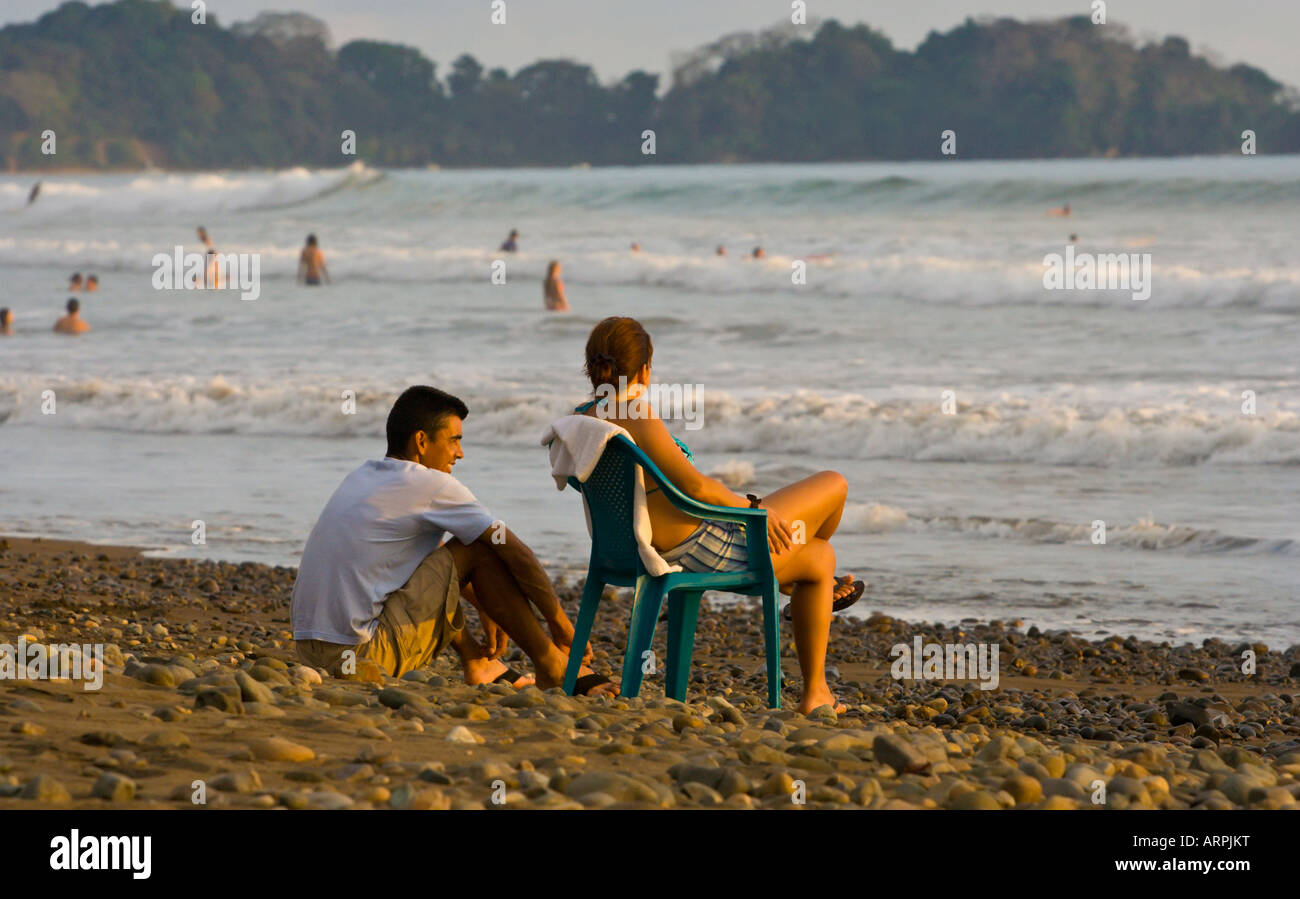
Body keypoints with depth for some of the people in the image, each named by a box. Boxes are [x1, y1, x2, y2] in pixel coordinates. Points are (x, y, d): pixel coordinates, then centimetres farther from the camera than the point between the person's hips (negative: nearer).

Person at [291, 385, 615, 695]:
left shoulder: (363, 477, 19)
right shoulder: (432, 486, -6)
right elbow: (518, 554, -3)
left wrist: (484, 609, 38)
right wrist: (561, 624, 7)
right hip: (361, 651, -9)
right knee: (481, 549, -3)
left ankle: (475, 662, 28)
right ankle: (551, 666, 4)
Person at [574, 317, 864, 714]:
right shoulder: (634, 412, -29)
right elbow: (694, 485, -32)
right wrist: (754, 507, -14)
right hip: (706, 552, -10)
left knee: (820, 556, 31)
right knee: (833, 485, 14)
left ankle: (814, 692, 42)